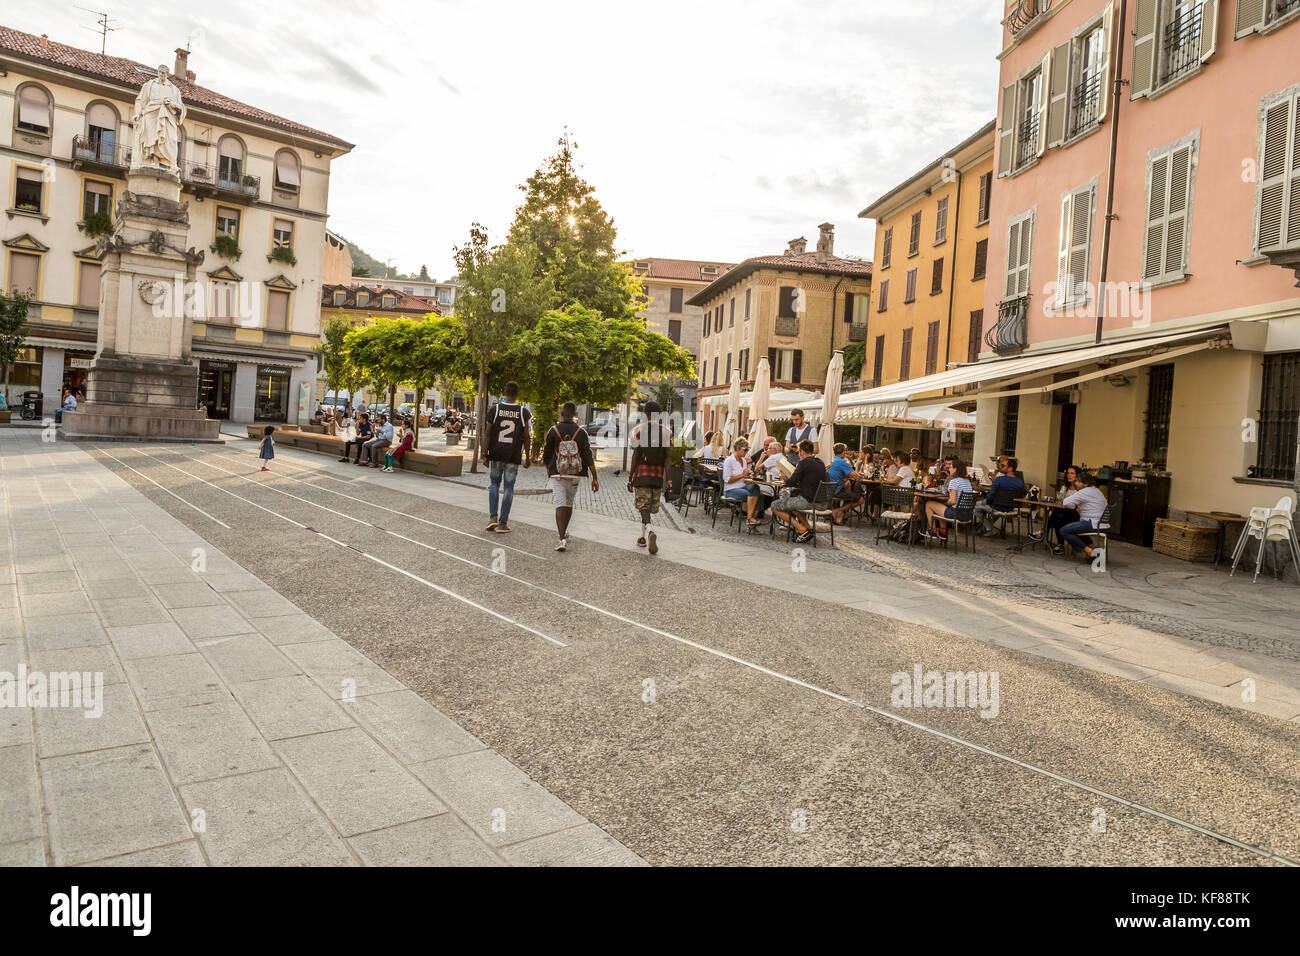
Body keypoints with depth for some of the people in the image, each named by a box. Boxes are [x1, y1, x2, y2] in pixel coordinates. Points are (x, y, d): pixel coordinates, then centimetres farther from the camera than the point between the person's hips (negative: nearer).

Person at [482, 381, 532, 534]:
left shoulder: (494, 409, -2)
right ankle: (503, 523, 6)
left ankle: (492, 517, 7)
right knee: (509, 488, 6)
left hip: (496, 454, 1)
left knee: (494, 484, 18)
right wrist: (527, 457, 6)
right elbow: (527, 437, -2)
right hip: (513, 456, -1)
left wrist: (485, 455, 3)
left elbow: (488, 434, -2)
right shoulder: (524, 412, -3)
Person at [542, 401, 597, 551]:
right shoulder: (581, 432, -4)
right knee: (569, 502, 20)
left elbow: (546, 454, 2)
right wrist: (595, 478, -3)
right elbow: (588, 457, -6)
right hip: (575, 474, 2)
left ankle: (562, 539, -17)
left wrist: (548, 468, 23)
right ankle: (564, 532, 36)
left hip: (557, 474, -2)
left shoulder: (554, 430, -5)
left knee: (560, 504, -4)